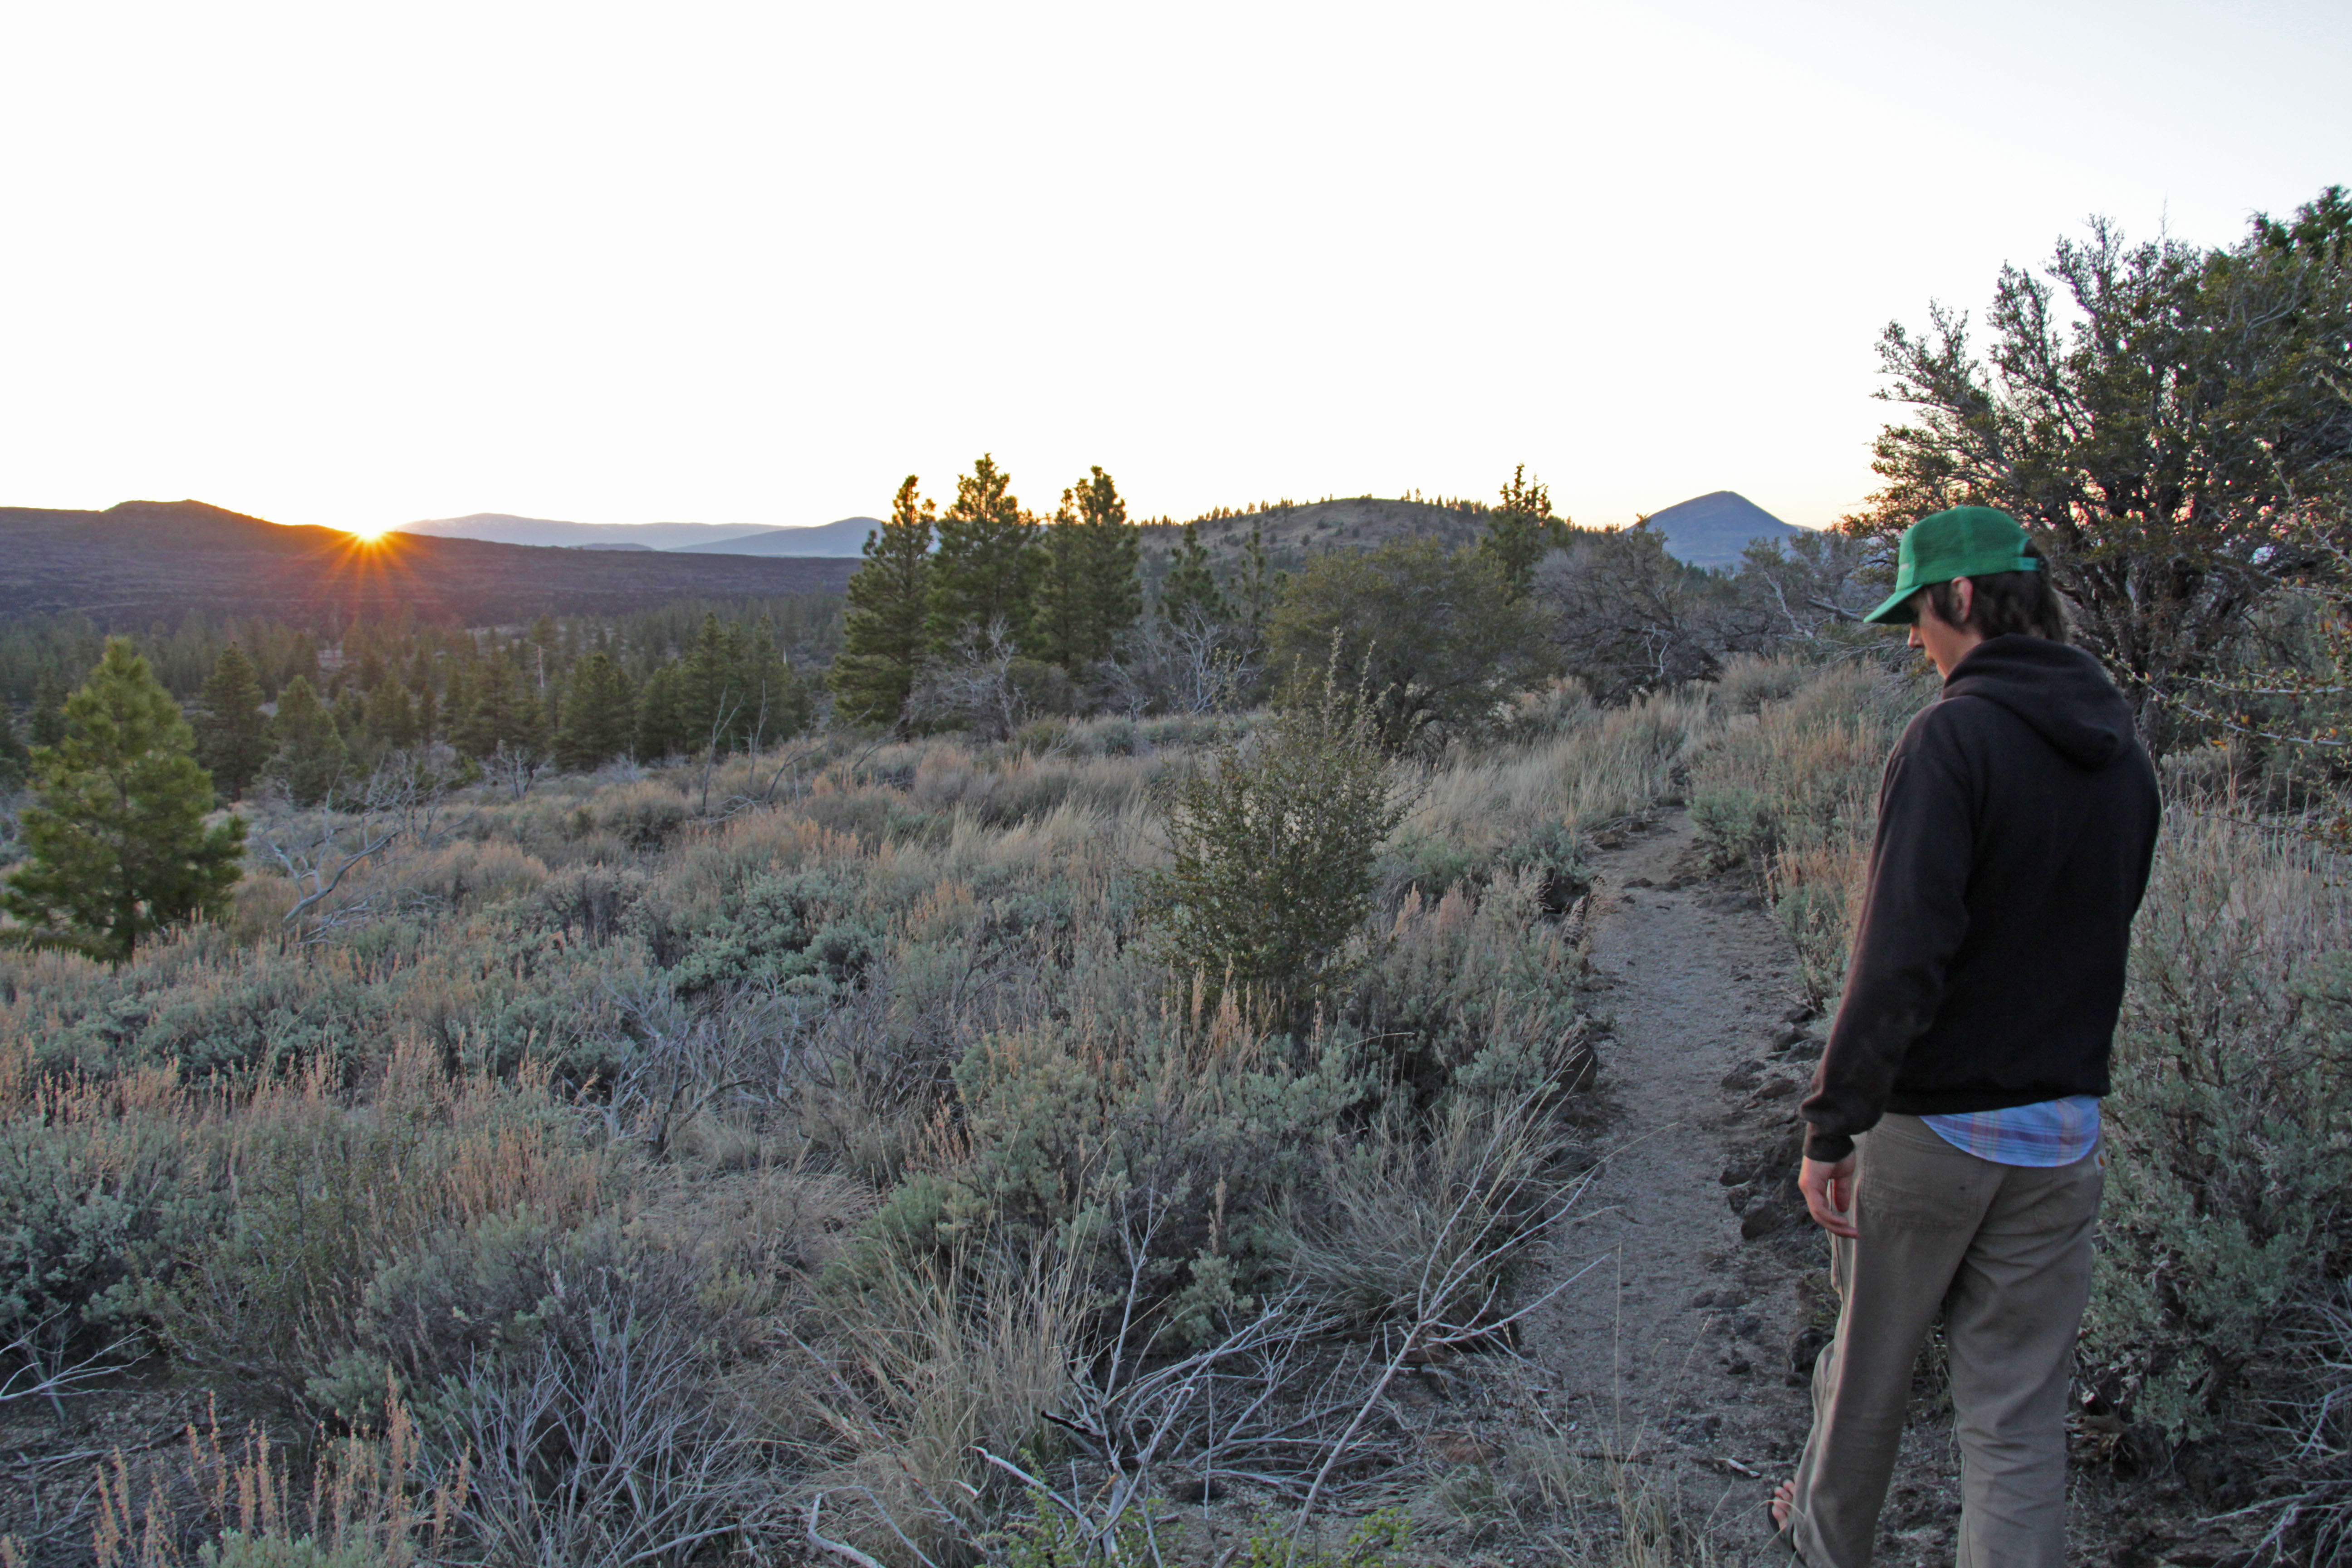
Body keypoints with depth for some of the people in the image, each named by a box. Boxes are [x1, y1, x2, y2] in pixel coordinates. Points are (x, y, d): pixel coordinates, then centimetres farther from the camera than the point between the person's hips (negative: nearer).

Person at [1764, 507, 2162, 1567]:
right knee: (2019, 1417, 11)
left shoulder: (1955, 737, -19)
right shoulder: (2123, 751, 5)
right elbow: (2105, 932, 13)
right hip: (2065, 1132, 5)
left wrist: (1832, 1122, -18)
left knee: (1870, 1367, 17)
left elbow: (1900, 954, -24)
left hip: (1931, 1122, -5)